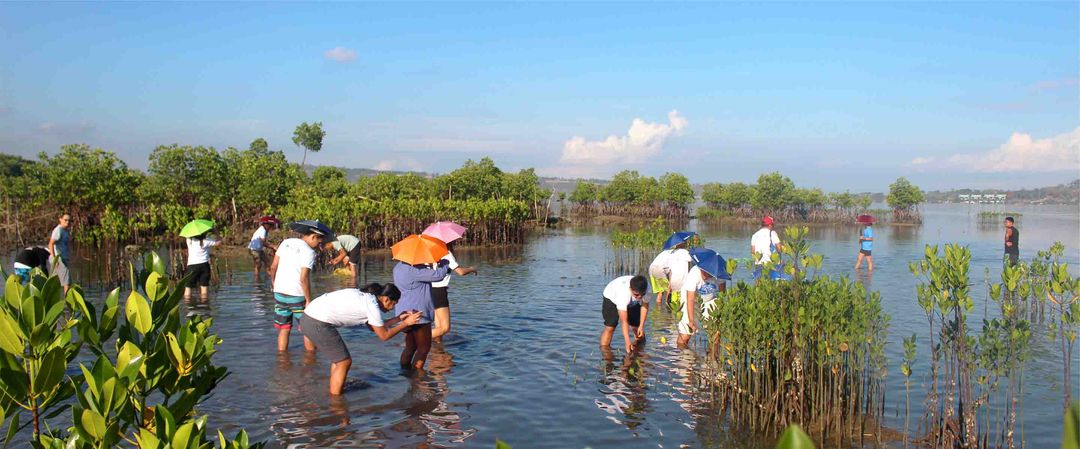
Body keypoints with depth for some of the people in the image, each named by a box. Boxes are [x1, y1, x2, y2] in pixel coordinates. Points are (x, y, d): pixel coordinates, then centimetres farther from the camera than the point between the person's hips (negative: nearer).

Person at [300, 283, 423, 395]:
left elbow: (375, 327, 24)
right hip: (318, 324, -10)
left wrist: (399, 318, 23)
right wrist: (406, 323, 6)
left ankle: (333, 392, 31)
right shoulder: (372, 305, -11)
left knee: (338, 358, 22)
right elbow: (384, 335, -1)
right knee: (344, 362, 3)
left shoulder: (364, 296, 15)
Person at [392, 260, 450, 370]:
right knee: (424, 348, -1)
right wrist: (444, 264, -3)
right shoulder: (413, 270, -23)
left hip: (405, 312, 10)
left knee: (410, 347, 19)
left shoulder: (399, 267, 8)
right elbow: (438, 275, -22)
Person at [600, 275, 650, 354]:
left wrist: (641, 326, -18)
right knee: (610, 327, -19)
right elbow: (624, 321, -43)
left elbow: (645, 306, -15)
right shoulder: (623, 293, -46)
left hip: (633, 302, 5)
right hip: (612, 298, -4)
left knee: (637, 325, 1)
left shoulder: (646, 288, -34)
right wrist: (627, 342, -46)